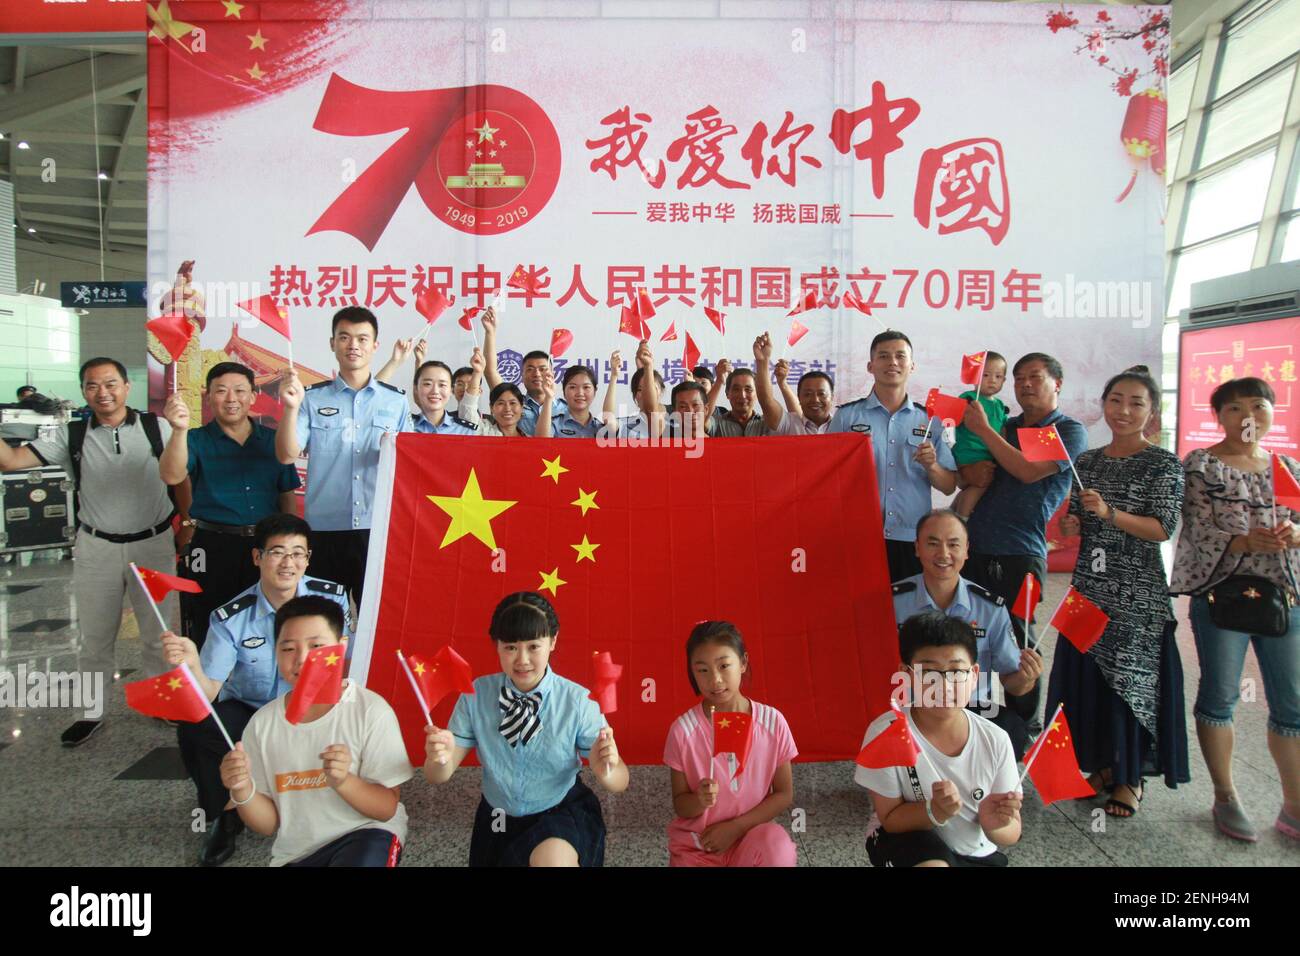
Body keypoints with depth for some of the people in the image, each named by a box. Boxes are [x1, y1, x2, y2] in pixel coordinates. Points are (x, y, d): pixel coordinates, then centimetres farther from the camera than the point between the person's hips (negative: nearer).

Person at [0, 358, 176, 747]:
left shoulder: (156, 428, -5)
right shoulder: (70, 436, -2)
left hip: (153, 544, -1)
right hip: (96, 549, 1)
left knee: (157, 632, 12)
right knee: (95, 638, 12)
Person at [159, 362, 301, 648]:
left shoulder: (272, 440, 8)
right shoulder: (196, 440, 2)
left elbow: (287, 495, 11)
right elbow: (172, 476, -18)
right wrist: (179, 430, -33)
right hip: (212, 549, -2)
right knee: (208, 637, 4)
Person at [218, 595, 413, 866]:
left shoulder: (370, 710, -12)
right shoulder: (263, 724, -1)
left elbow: (387, 809, -9)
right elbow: (268, 825, 5)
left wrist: (342, 781, -26)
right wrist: (243, 792, -15)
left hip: (364, 835, -4)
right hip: (294, 852, 5)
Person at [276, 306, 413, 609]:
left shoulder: (396, 401, 8)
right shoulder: (313, 398, 5)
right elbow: (287, 456, -4)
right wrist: (291, 408, -17)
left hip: (379, 528, 0)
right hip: (324, 528, 0)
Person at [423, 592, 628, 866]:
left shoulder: (578, 701, -16)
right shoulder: (475, 695, -10)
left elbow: (621, 782, -12)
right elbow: (438, 776, -6)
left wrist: (606, 772, -36)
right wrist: (440, 758, -30)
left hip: (562, 815, -2)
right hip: (498, 821, 3)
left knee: (552, 858, -31)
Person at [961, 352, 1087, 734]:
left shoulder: (1069, 431, 0)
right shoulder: (1006, 427, 17)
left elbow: (1029, 471, -16)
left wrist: (983, 430, -12)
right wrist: (975, 470, -2)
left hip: (1019, 552, -5)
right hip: (974, 546, 6)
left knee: (1016, 642, 1)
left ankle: (1026, 725, 17)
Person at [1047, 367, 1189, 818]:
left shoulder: (1164, 463, -5)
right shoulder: (1086, 462, 10)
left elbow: (1164, 529, -14)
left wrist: (1110, 514, -26)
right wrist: (1070, 524, -5)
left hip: (1137, 592, -5)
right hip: (1089, 586, 5)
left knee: (1132, 679, 2)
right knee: (1088, 676, 8)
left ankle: (1131, 777, 18)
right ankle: (1102, 765, 25)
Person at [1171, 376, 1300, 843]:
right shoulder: (1200, 465, -1)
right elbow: (1201, 531, -9)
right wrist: (1247, 543, -26)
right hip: (1222, 591, -4)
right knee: (1220, 696, 4)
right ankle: (1226, 798, 18)